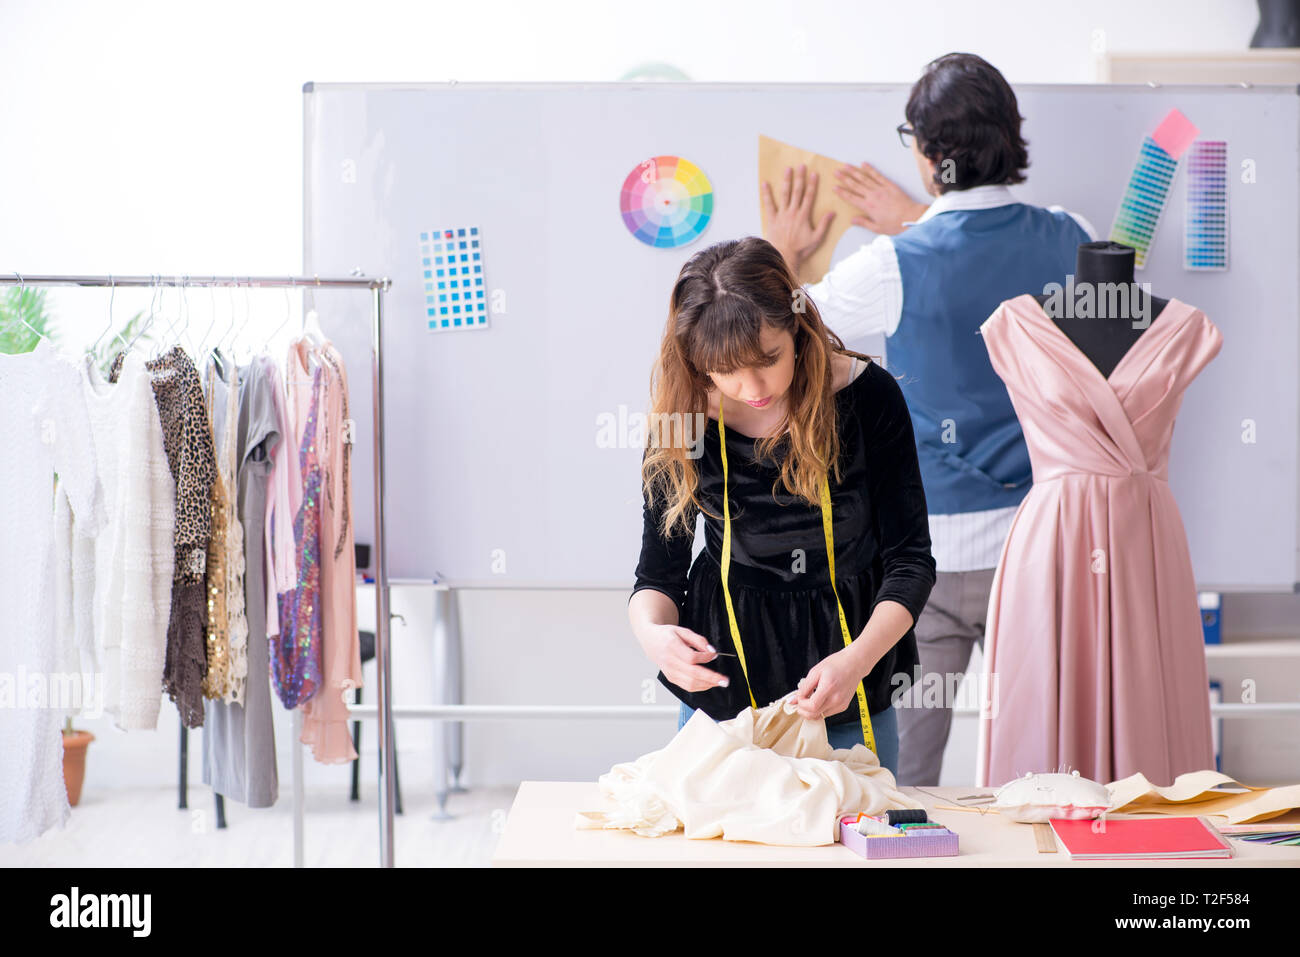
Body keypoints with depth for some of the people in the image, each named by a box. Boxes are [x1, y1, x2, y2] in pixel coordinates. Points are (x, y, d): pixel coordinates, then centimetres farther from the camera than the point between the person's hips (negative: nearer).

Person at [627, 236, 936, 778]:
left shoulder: (867, 395, -14)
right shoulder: (685, 419, -11)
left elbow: (910, 559, -10)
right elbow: (657, 574, -3)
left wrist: (858, 660, -27)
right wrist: (652, 634, -26)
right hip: (724, 690, 0)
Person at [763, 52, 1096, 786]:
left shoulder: (895, 267, -13)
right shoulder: (1072, 239, -3)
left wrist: (782, 256, 20)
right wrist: (919, 223, 27)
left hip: (927, 551, -3)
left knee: (900, 775, 8)